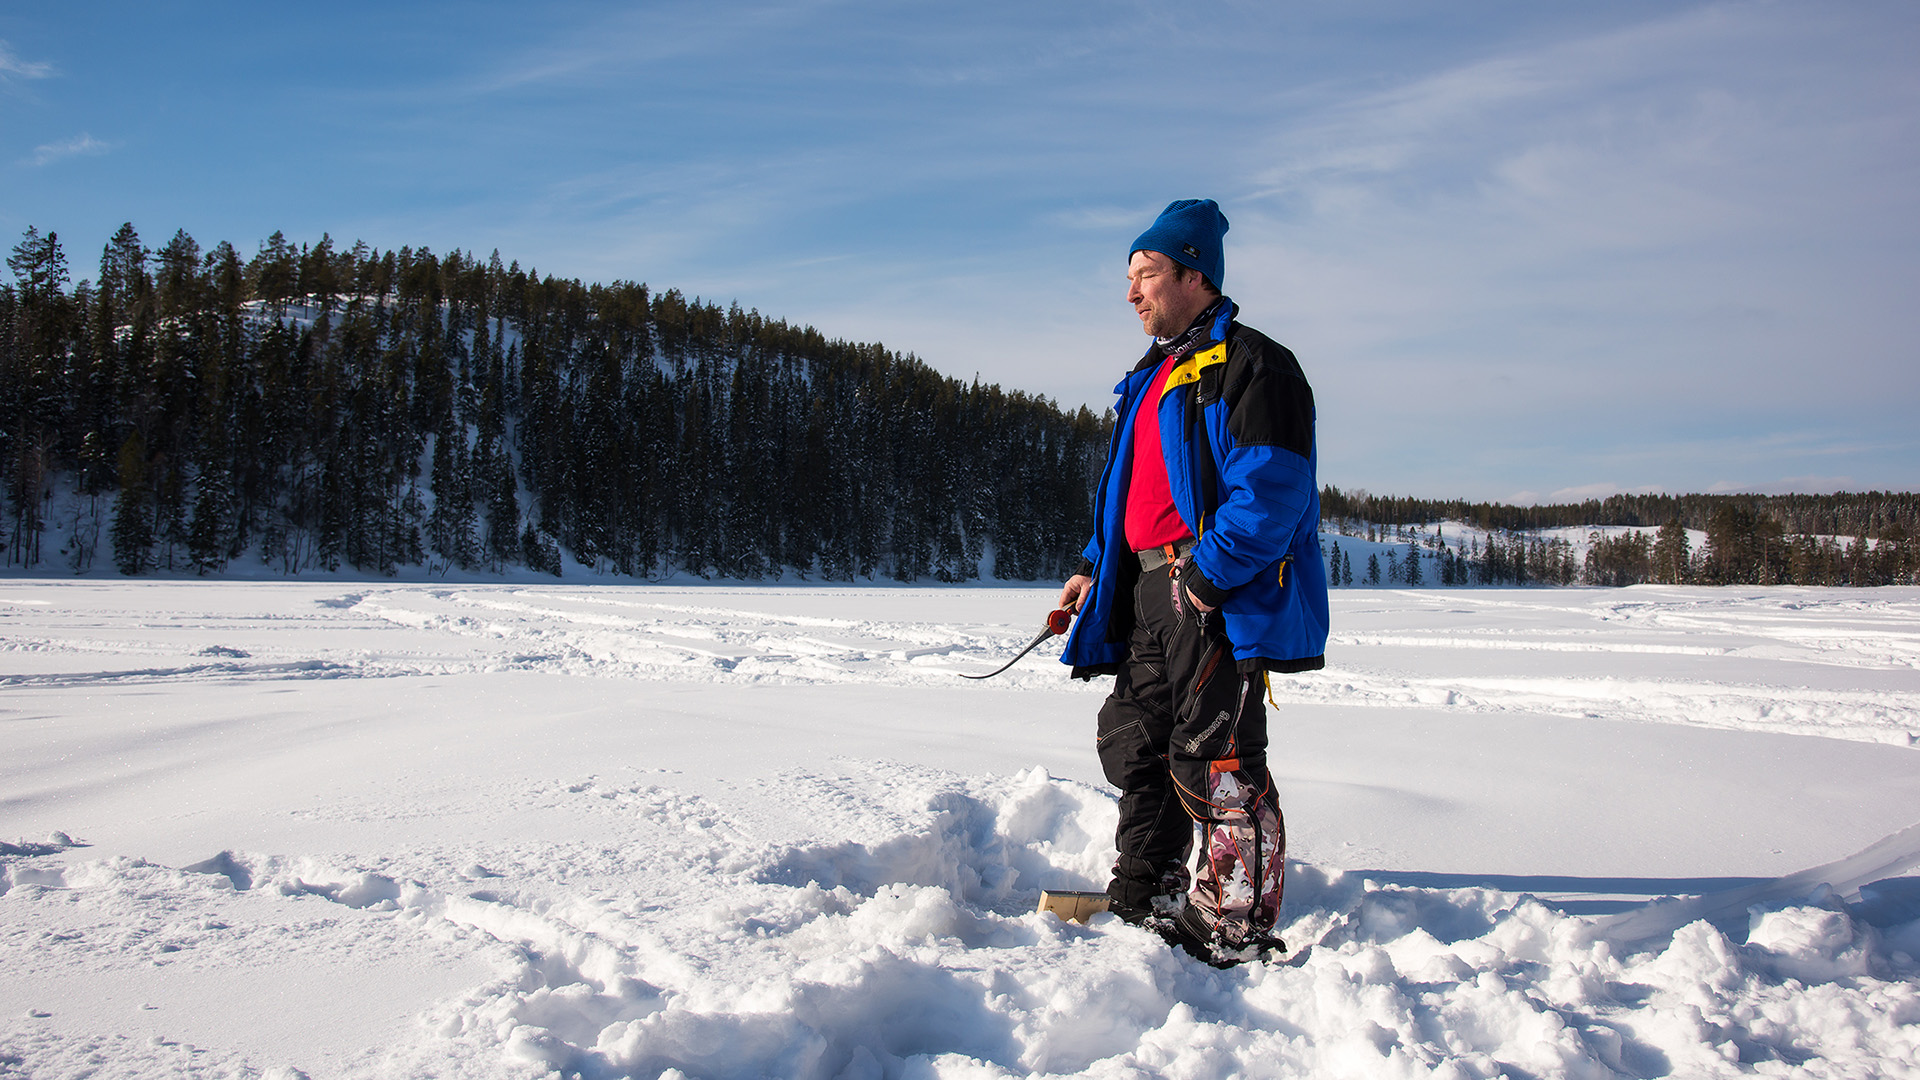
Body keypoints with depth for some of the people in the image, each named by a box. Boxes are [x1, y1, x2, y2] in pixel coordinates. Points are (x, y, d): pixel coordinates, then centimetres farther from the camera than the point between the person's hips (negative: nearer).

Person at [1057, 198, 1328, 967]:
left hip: (1220, 593, -10)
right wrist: (1095, 566, 19)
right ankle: (1144, 897, 29)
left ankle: (1236, 931, 2)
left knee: (1213, 757, -8)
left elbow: (1270, 488, -20)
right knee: (1132, 737, 15)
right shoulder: (1152, 376, 21)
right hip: (1149, 588, 10)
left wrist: (1209, 574, -23)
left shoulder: (1249, 364, -9)